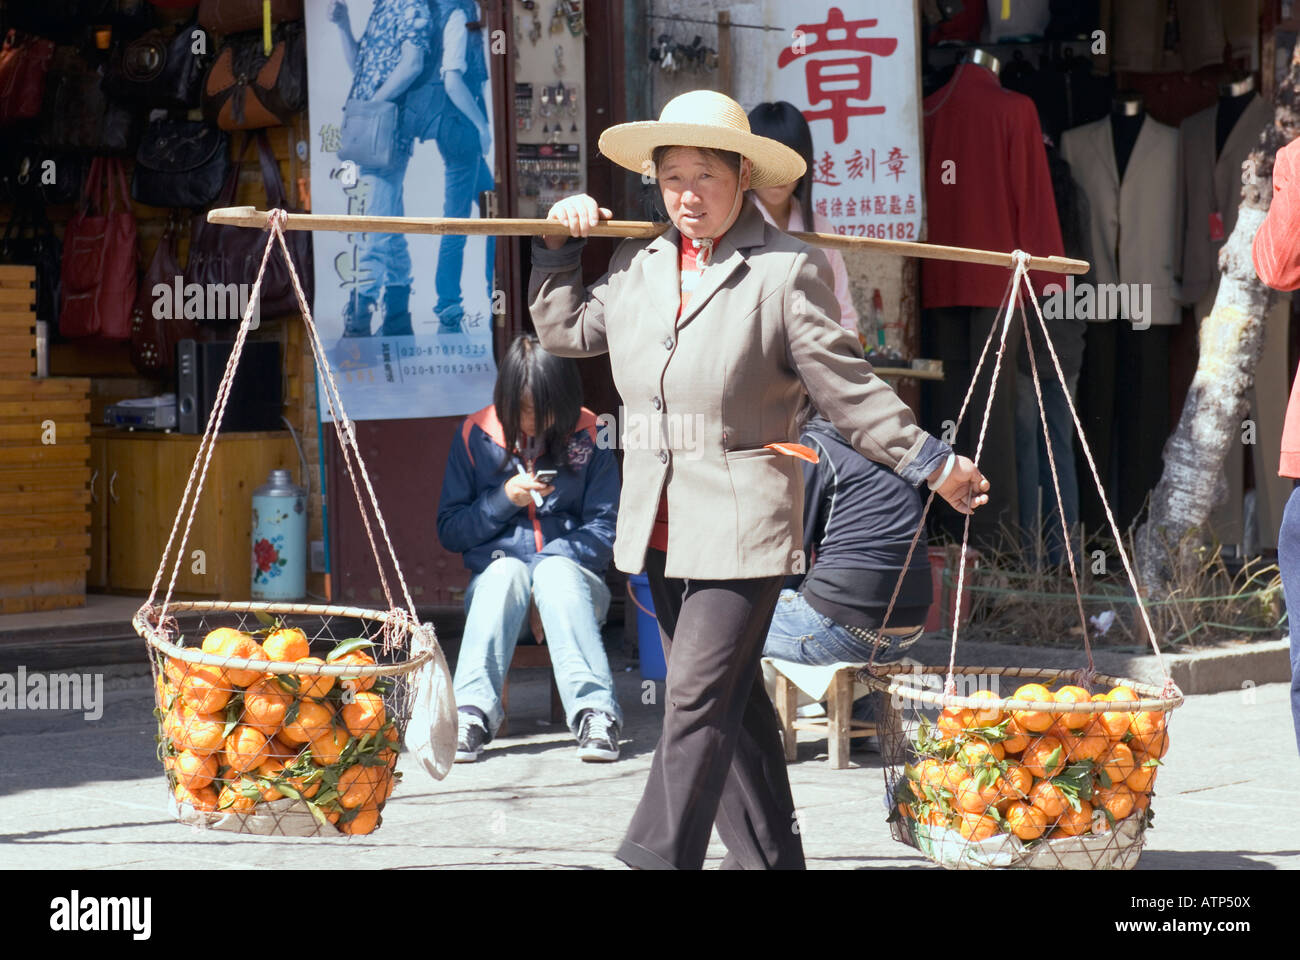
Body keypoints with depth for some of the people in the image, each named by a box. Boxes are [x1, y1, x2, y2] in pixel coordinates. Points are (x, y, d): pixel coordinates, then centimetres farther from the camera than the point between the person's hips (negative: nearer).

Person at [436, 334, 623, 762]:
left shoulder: (587, 438, 2)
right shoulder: (476, 437, 4)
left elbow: (603, 531, -1)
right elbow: (450, 530, 5)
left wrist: (549, 564, -17)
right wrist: (504, 500, -11)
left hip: (571, 576, -1)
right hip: (495, 580, 1)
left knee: (556, 570, -35)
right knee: (506, 570, -34)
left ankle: (595, 713, -49)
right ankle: (473, 712, -47)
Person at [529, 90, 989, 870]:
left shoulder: (788, 270, -6)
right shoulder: (638, 264, 11)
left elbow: (847, 387, -2)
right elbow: (566, 330, 25)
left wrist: (931, 463, -2)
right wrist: (561, 243, 16)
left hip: (741, 519, -6)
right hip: (659, 523, 6)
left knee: (699, 700, -12)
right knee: (731, 702, 13)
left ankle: (659, 857, -12)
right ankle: (768, 857, 23)